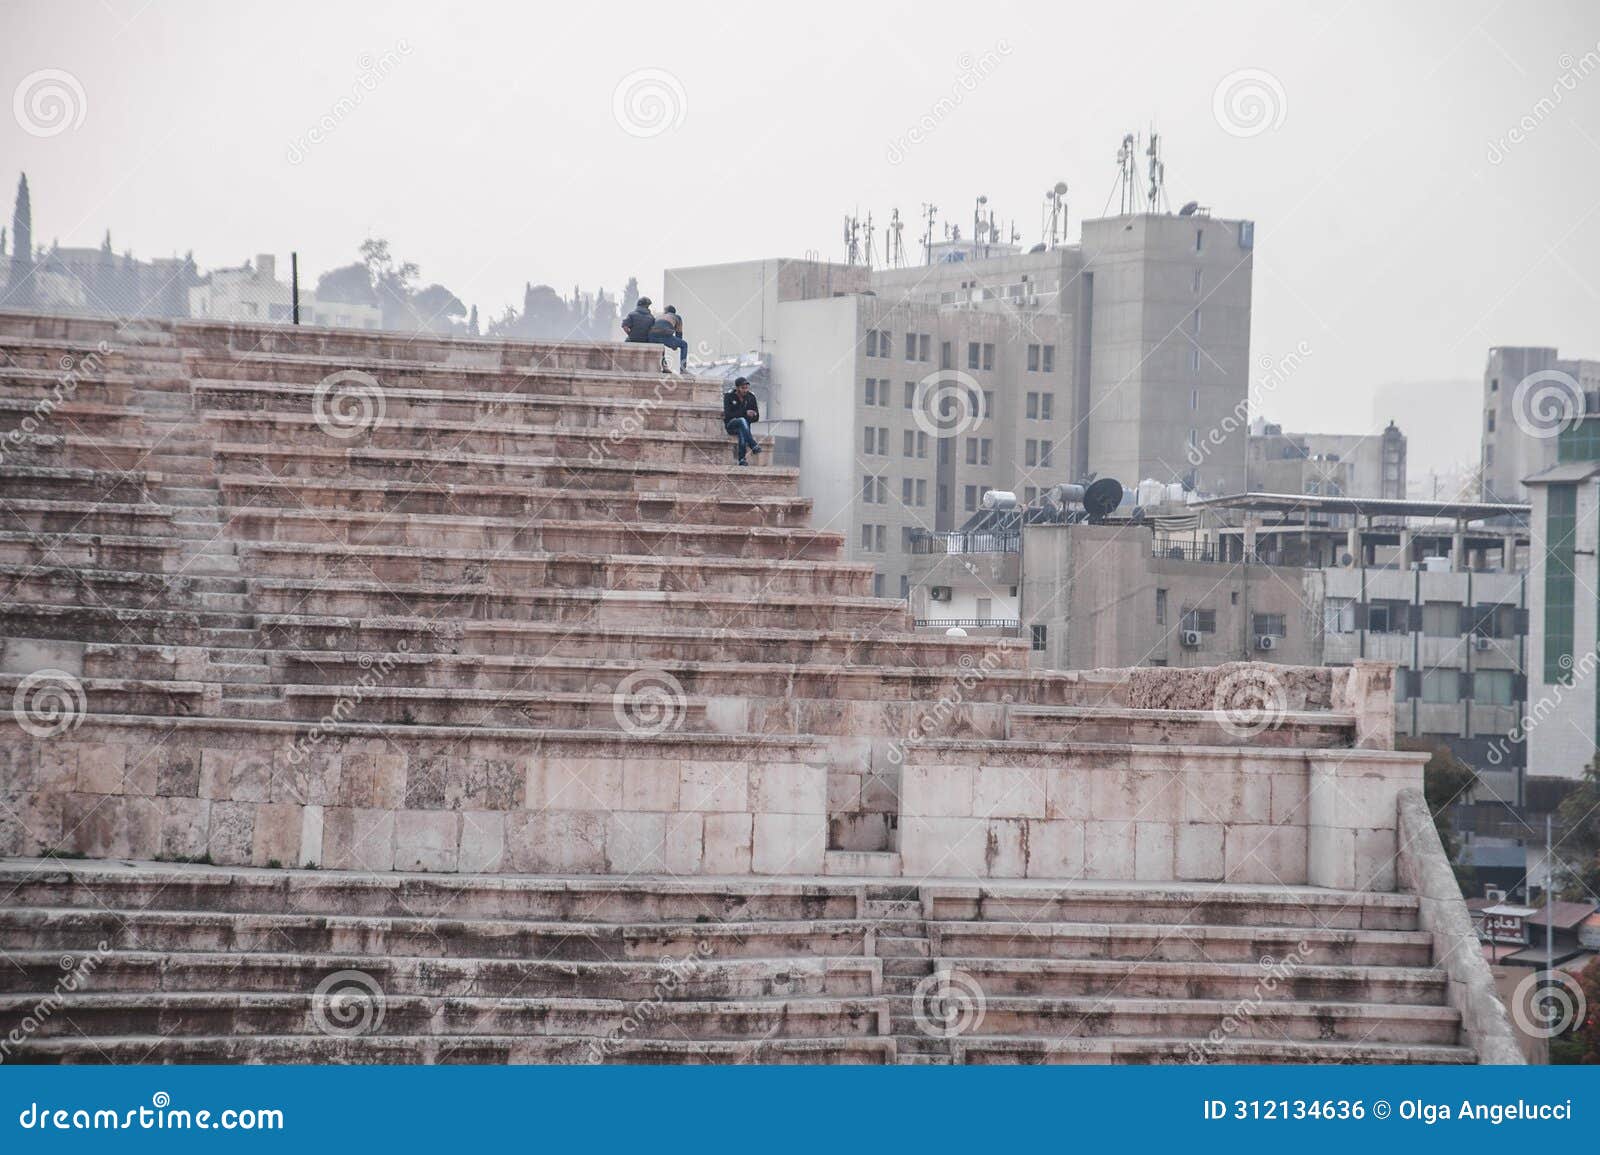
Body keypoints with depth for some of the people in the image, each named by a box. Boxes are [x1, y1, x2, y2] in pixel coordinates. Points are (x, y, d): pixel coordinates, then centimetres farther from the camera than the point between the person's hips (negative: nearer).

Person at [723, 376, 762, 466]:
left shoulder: (751, 397, 3)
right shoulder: (729, 396, -5)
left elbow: (756, 417, 5)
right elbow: (728, 415, -16)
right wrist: (745, 413, -24)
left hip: (743, 425, 2)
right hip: (730, 425, -2)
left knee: (742, 433, -37)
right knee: (742, 421, -37)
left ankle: (742, 460, -42)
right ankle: (753, 446, -49)